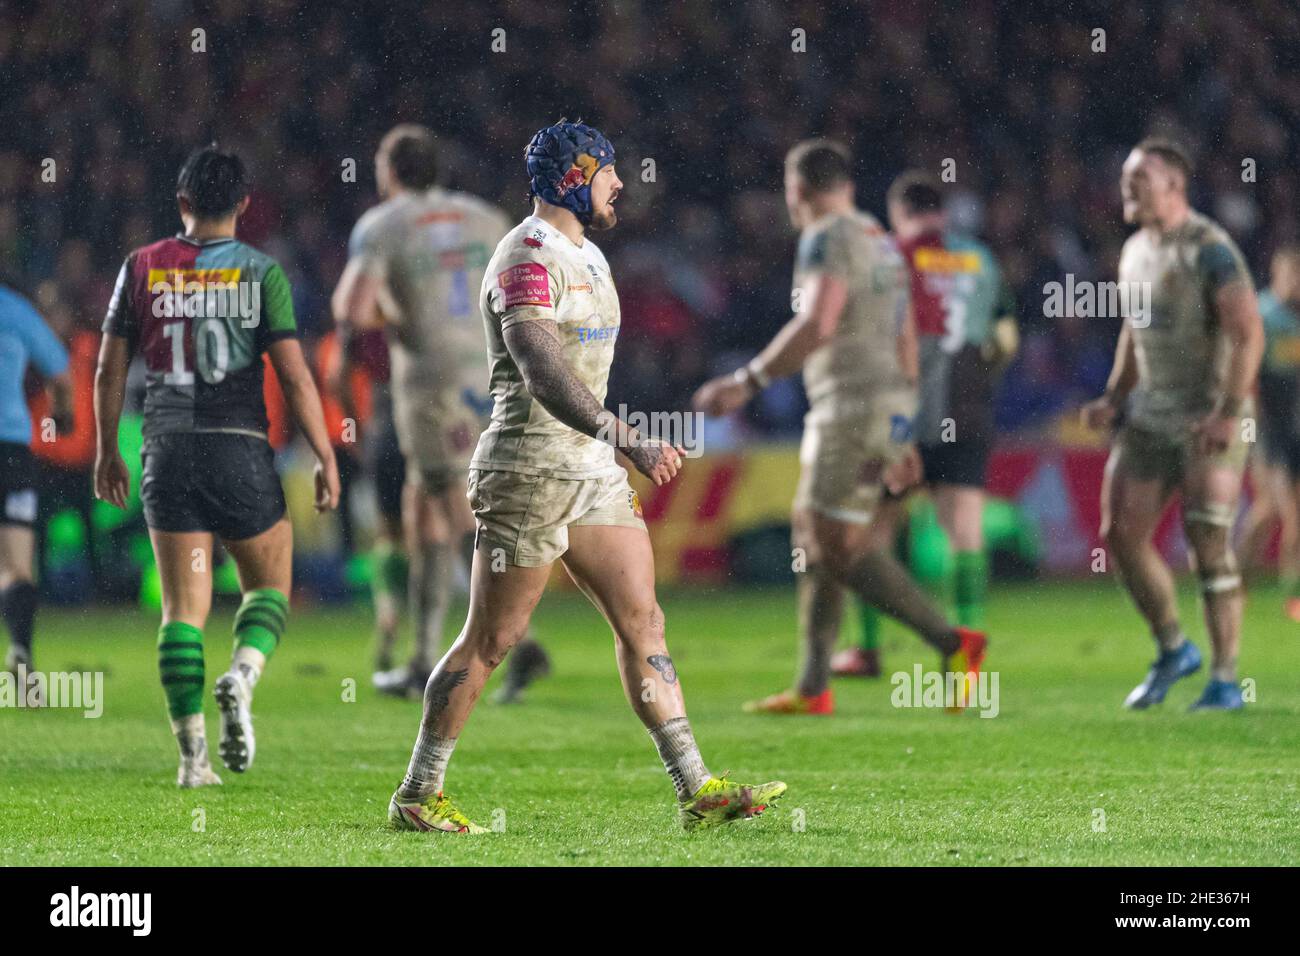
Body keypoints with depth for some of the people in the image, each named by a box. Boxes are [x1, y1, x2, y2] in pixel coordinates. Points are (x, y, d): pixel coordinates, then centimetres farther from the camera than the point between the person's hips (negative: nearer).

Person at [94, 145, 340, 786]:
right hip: (241, 450, -2)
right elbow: (294, 375, -7)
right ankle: (242, 674, -16)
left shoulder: (142, 269, 4)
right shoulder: (261, 273, -3)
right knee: (269, 586, 15)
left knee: (183, 608, 4)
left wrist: (106, 450, 17)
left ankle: (192, 753, -5)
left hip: (168, 451, 2)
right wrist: (326, 457, 0)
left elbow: (110, 368, 6)